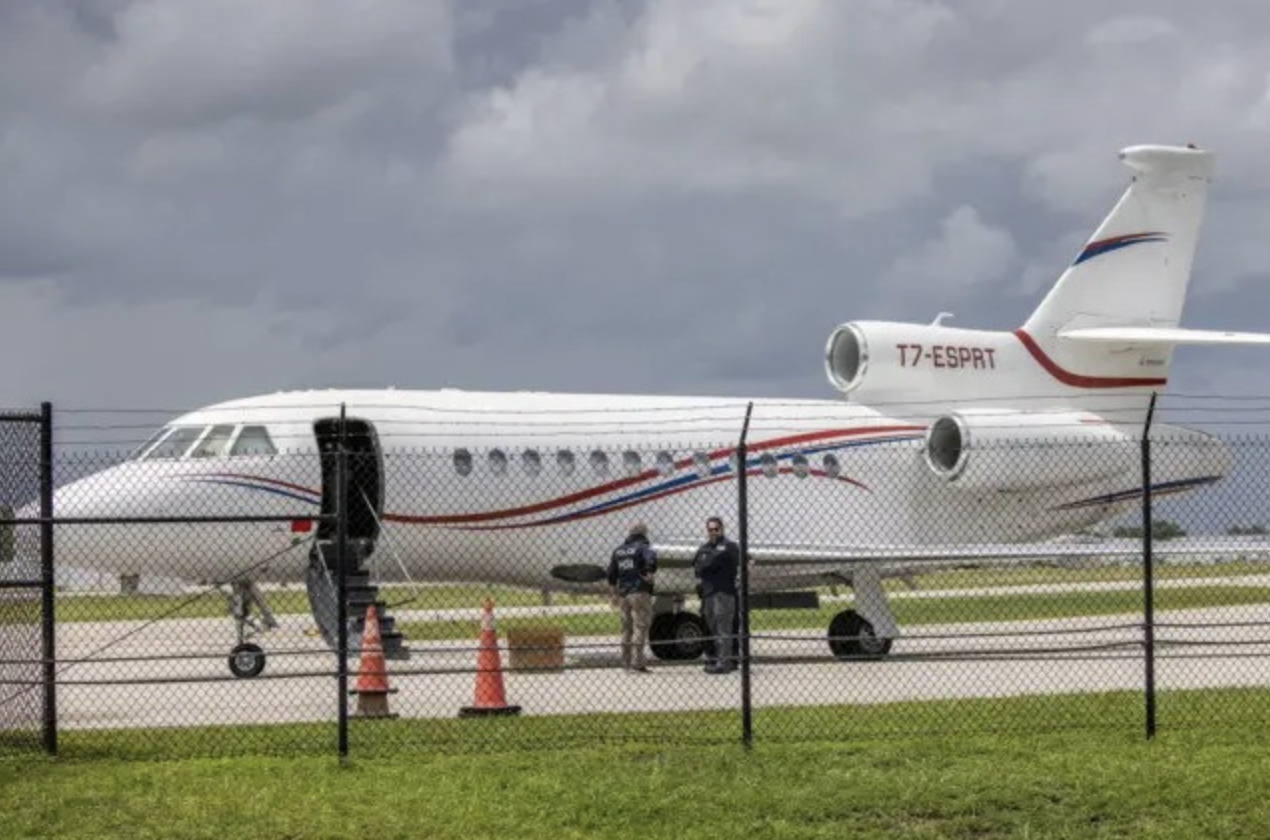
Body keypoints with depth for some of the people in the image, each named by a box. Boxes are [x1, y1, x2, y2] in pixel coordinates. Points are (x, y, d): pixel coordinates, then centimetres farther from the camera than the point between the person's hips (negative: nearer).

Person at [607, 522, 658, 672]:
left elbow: (611, 574, 18)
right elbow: (651, 560, -28)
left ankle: (626, 662, 16)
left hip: (623, 593, 7)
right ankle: (637, 663, -13)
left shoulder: (618, 550, 15)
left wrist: (614, 593, 25)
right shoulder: (642, 547, -5)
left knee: (627, 627, 14)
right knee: (640, 627, -6)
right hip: (639, 593, -6)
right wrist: (650, 575, -13)